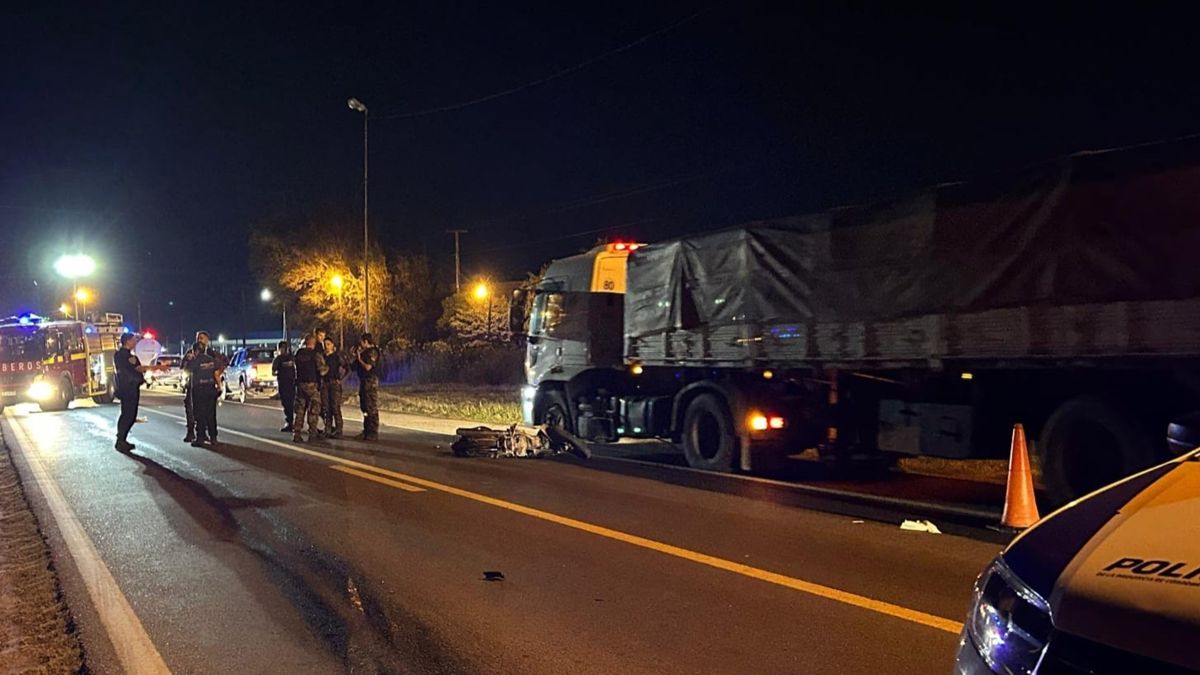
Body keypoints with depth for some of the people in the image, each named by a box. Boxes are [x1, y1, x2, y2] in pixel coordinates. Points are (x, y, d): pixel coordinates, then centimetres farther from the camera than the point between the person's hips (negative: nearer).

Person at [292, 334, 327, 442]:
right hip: (312, 384, -5)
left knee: (300, 409, 11)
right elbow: (322, 371, -12)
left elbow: (297, 366, 16)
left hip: (300, 384, 5)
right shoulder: (316, 354, -10)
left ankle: (297, 434, 8)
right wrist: (327, 367, 7)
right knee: (314, 409, 4)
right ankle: (312, 434, 3)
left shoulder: (298, 353, 6)